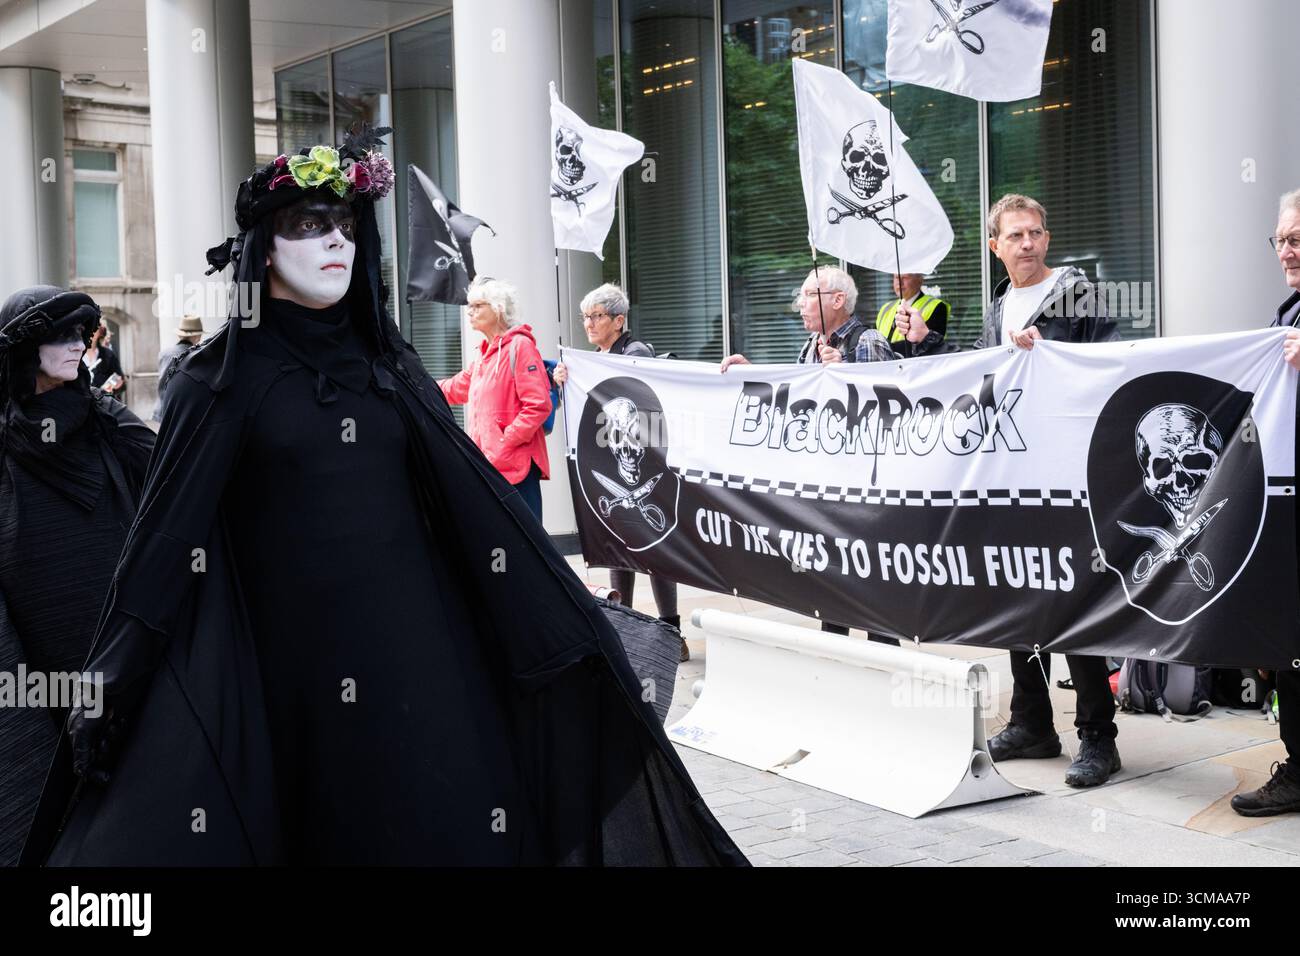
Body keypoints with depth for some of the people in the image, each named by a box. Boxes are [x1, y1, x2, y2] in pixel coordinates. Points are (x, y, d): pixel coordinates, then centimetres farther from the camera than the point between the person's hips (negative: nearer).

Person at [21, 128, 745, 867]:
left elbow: (475, 495, 4)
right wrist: (112, 684, -11)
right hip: (292, 652, -3)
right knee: (326, 827, 5)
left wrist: (569, 617, -1)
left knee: (441, 824, 3)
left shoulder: (389, 364, 9)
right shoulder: (224, 378, -2)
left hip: (412, 641, 3)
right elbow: (167, 532, -5)